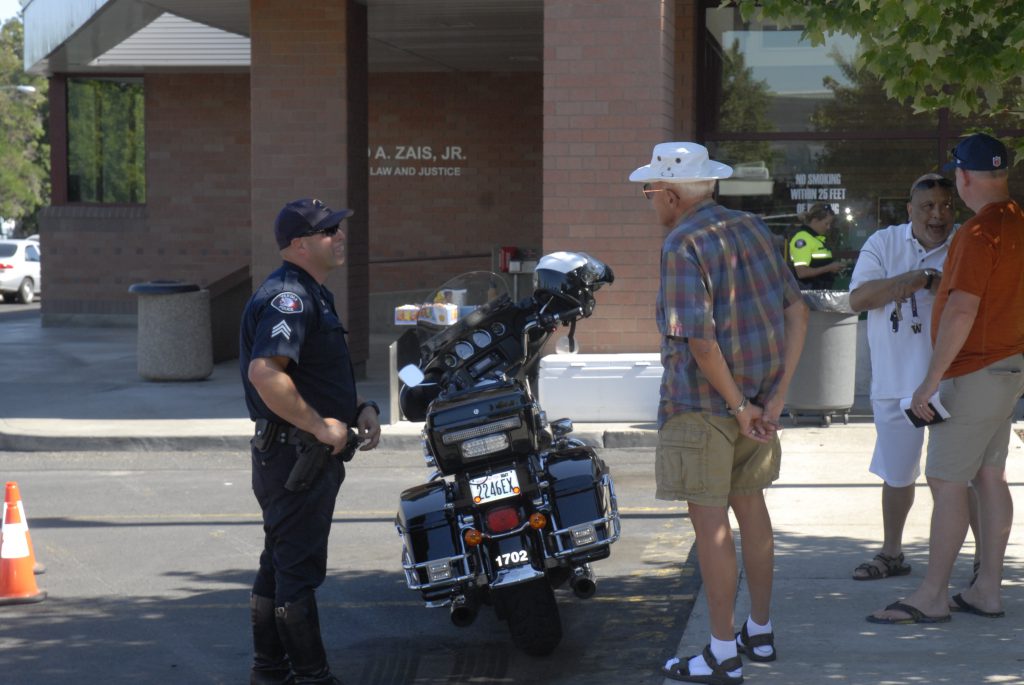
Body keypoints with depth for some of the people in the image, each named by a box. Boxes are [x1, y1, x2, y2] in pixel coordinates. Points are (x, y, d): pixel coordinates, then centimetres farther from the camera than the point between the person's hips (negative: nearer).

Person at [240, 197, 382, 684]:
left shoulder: (313, 294, 15)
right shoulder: (289, 297, -19)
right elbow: (264, 372, -32)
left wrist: (360, 408, 9)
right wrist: (320, 425, -25)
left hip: (311, 451, 11)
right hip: (294, 453, -11)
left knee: (280, 564, 16)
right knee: (298, 568, -3)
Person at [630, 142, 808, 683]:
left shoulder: (683, 245, -15)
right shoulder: (752, 228, 8)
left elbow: (700, 340, -23)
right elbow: (797, 311, 6)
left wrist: (738, 407, -15)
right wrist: (777, 395, 2)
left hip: (703, 401, -8)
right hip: (758, 394, 8)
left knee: (710, 519, -2)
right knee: (749, 503, 19)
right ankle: (760, 632, 29)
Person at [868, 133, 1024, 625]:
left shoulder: (980, 231, -20)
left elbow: (962, 311, -25)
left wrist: (932, 379, -22)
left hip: (975, 374, -10)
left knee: (946, 480, -6)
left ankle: (932, 597, -3)